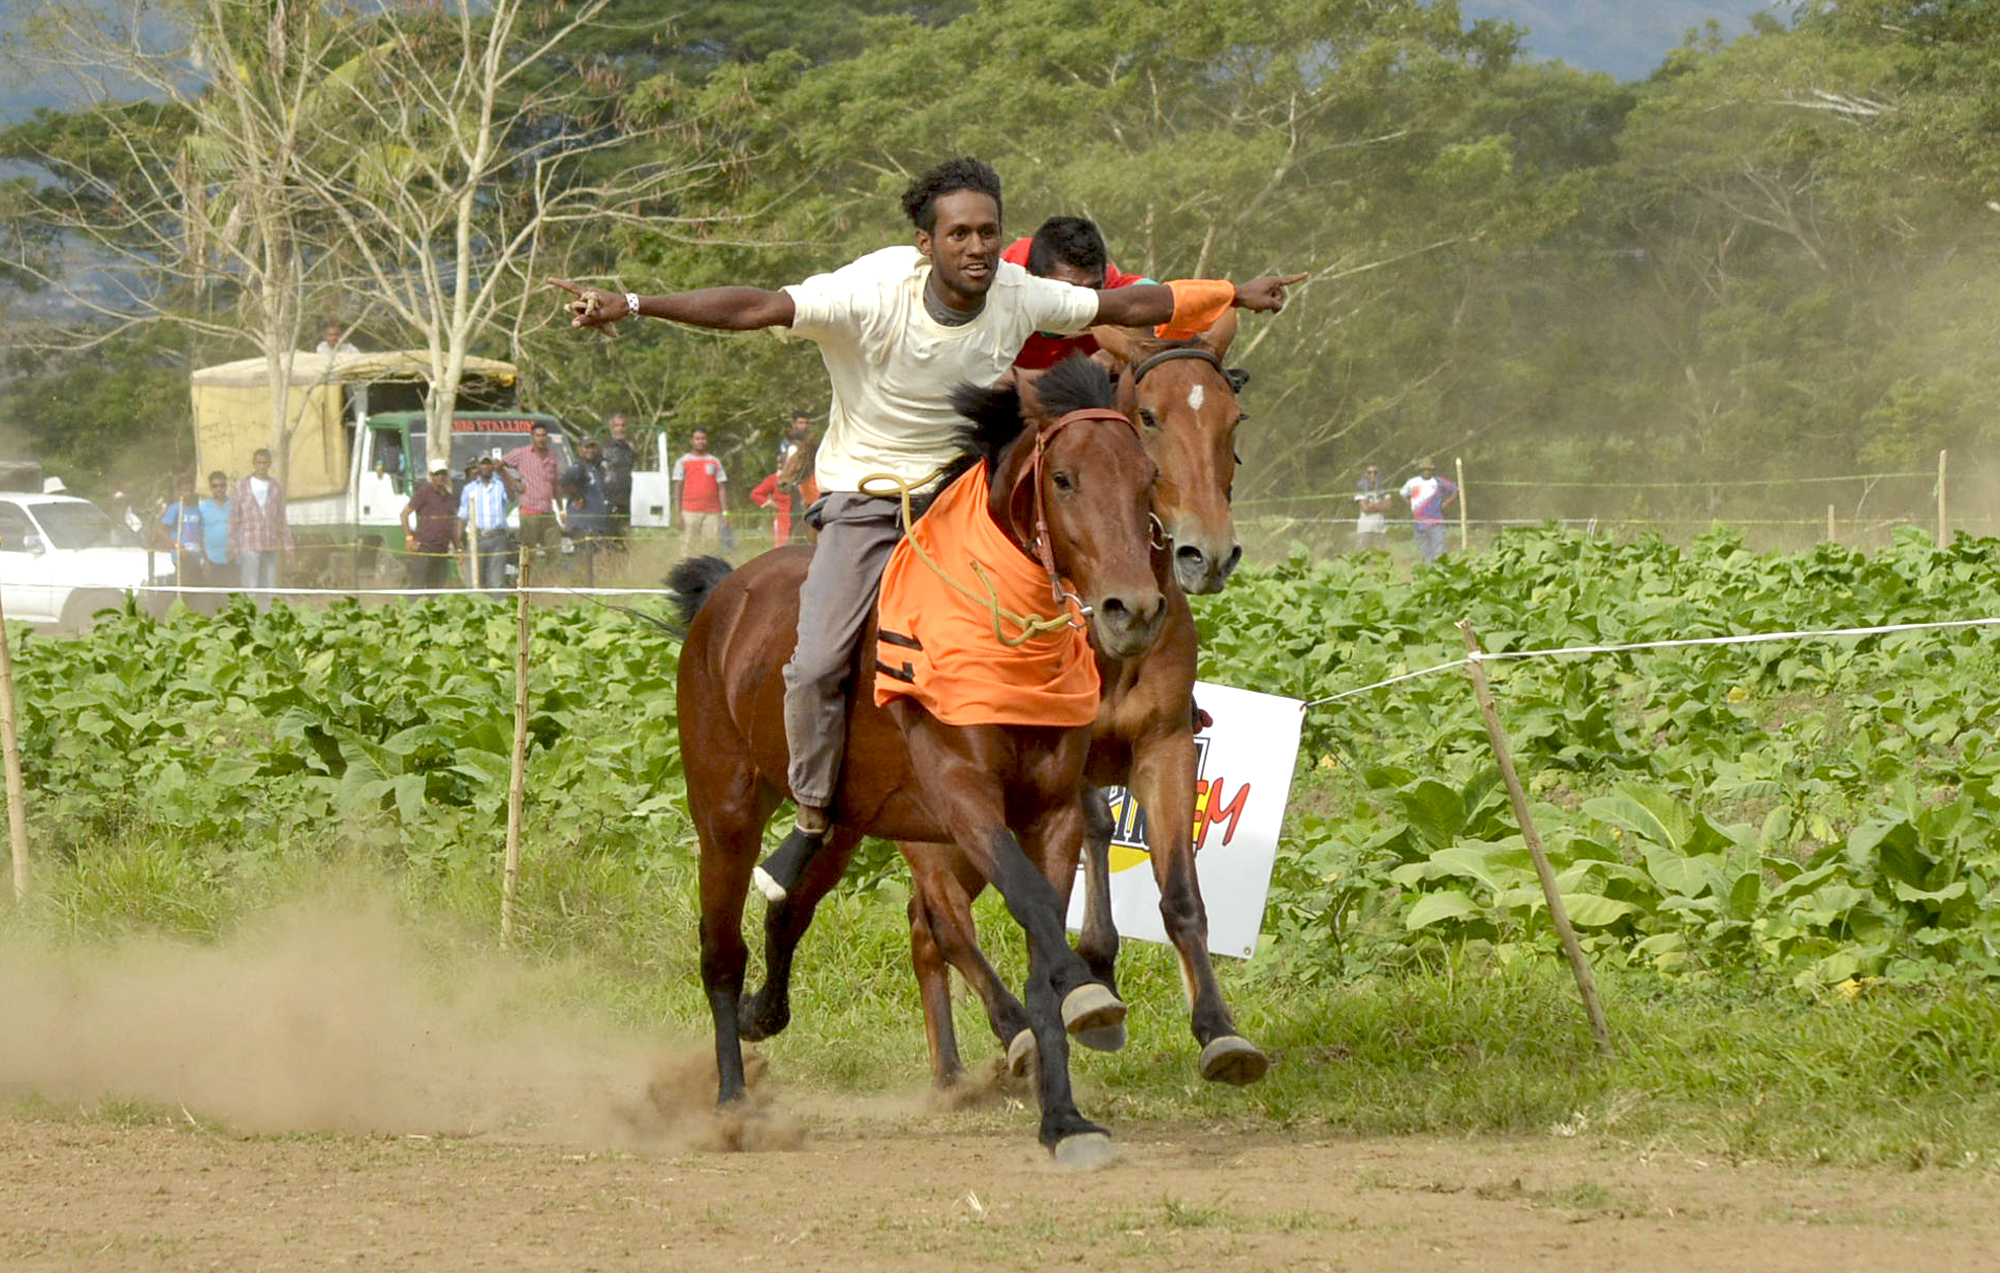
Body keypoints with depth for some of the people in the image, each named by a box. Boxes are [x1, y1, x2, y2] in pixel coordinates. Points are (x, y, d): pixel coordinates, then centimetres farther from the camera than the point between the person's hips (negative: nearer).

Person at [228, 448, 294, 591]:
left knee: (270, 586, 2)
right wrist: (232, 546, -1)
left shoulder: (277, 488, 12)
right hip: (250, 545, -3)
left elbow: (282, 520, 16)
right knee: (251, 586, -9)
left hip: (271, 546, 3)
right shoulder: (242, 487, 4)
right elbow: (234, 519, 5)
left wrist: (287, 545, 10)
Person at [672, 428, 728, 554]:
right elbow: (678, 488, 5)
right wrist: (678, 513, -5)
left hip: (712, 513, 2)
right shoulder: (682, 462, 8)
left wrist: (725, 512, 1)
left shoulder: (715, 462, 13)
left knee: (714, 543, -4)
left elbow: (722, 488, 11)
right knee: (689, 547, -5)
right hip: (690, 512, -1)